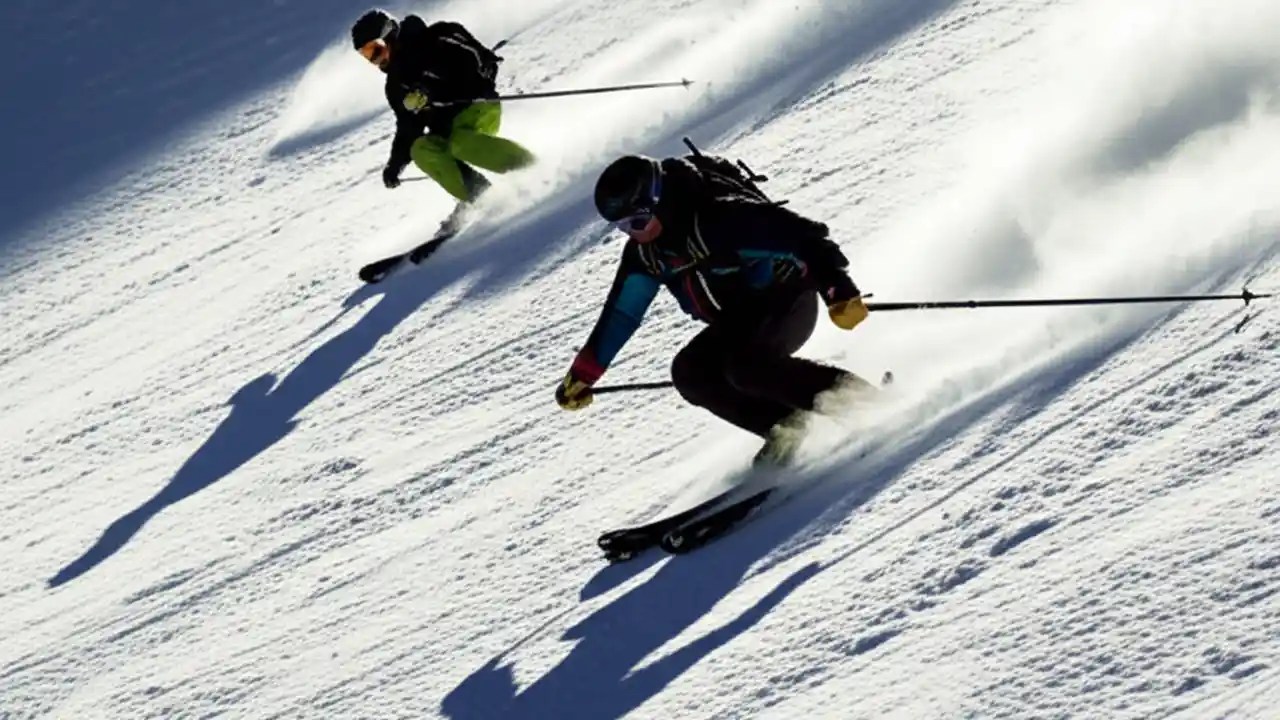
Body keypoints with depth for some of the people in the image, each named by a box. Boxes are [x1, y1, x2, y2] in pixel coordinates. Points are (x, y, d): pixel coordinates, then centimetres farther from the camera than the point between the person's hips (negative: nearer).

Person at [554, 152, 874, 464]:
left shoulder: (719, 217, -29)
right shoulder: (644, 251, -4)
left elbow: (800, 236, -34)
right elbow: (619, 314, 7)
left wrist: (840, 292, -46)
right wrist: (581, 375, 8)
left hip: (789, 302, -8)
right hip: (739, 318, 8)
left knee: (744, 365, -31)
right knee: (689, 373, -8)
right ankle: (787, 425, -6)